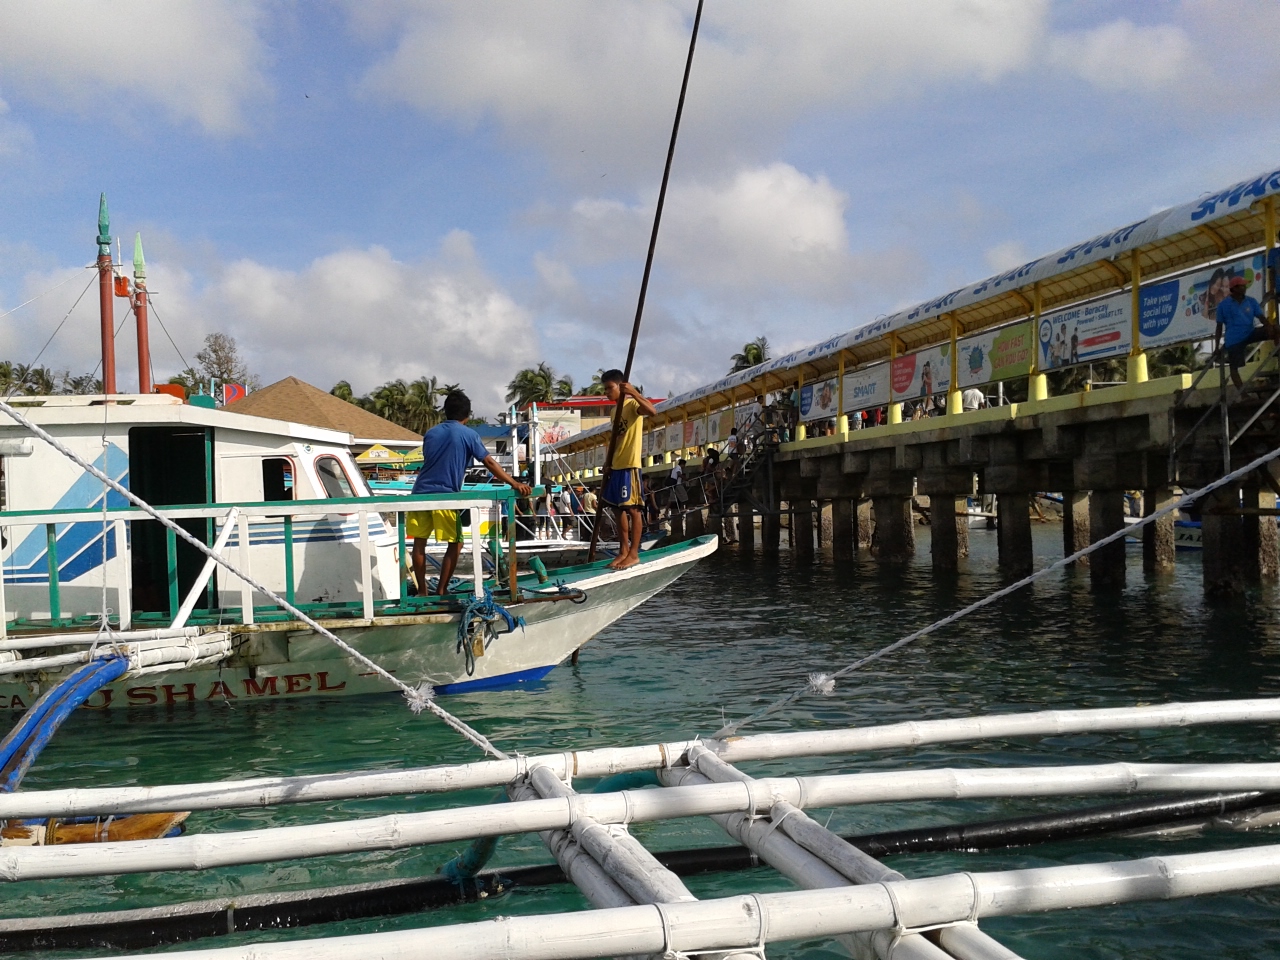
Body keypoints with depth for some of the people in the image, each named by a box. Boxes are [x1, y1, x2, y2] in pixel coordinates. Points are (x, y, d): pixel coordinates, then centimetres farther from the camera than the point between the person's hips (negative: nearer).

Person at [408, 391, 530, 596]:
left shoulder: (431, 433, 15)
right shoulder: (468, 434, 1)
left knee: (419, 543, 10)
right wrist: (514, 484, -7)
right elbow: (489, 462, -6)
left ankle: (422, 591, 13)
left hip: (421, 493, 4)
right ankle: (441, 591, 7)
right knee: (455, 544, 9)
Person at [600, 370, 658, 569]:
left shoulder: (632, 405, -7)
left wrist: (634, 392, -33)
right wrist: (609, 464, 18)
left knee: (633, 508, -6)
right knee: (620, 508, 10)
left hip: (630, 465, -9)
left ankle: (634, 554, -3)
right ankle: (623, 551, 15)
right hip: (617, 465, 9)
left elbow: (652, 411, -29)